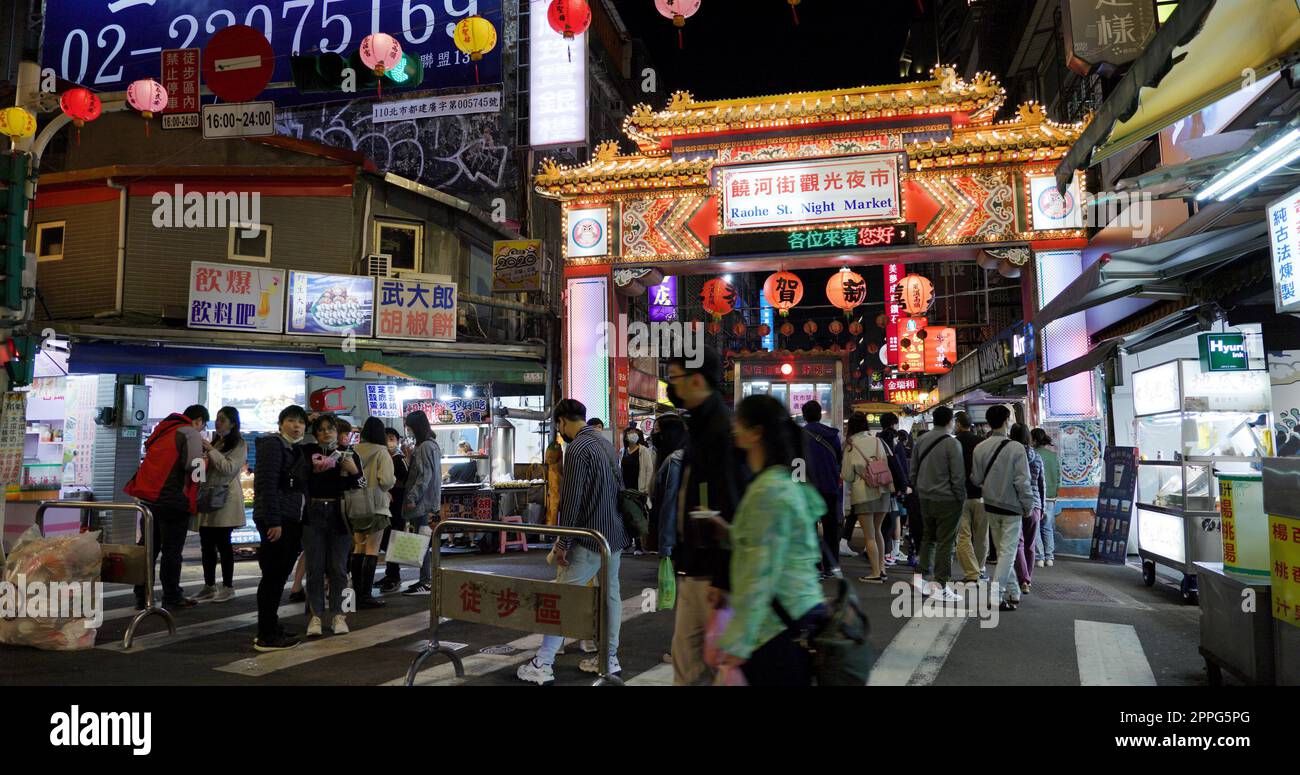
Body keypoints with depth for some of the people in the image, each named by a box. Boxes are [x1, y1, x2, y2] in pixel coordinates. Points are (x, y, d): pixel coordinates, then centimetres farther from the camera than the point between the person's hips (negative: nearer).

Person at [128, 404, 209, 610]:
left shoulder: (164, 429, 17)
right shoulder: (191, 433, -7)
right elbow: (193, 465, -19)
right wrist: (204, 461, 0)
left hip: (148, 496, 7)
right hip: (173, 499, -7)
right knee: (172, 550, 2)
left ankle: (142, 595, 21)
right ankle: (172, 597, 10)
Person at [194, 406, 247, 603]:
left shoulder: (239, 444, -3)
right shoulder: (215, 441, 19)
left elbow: (229, 468, -15)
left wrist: (211, 450, -12)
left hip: (225, 498, -7)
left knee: (222, 543, -5)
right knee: (206, 543, 8)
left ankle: (228, 587, 4)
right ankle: (209, 586, 17)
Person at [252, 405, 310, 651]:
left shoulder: (297, 450, 19)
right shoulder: (273, 445, -8)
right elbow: (267, 485, -16)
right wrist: (273, 521, -21)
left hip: (292, 520, 9)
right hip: (276, 520, -9)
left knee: (279, 575, 13)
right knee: (273, 575, -5)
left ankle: (270, 628, 21)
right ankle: (267, 637, 0)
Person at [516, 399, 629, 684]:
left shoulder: (577, 448, -15)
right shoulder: (606, 442, 12)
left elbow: (571, 500, -18)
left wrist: (563, 543, -12)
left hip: (592, 536, -9)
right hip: (616, 533, 9)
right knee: (611, 592, 14)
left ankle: (542, 665, 0)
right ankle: (609, 658, 22)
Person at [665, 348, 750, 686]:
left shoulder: (724, 430, -18)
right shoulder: (702, 426, 14)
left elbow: (732, 511, -22)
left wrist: (722, 577, -22)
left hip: (716, 571, -9)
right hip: (695, 568, 10)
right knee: (686, 653, 15)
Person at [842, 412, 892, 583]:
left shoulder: (850, 447, -7)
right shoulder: (878, 441, 1)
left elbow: (847, 476, -4)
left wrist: (841, 475, 17)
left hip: (863, 494, -4)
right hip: (882, 492, 4)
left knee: (869, 535, 3)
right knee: (877, 531, 19)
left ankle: (876, 573, 5)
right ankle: (881, 568, 20)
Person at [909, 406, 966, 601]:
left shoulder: (921, 440, 5)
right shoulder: (951, 443, -15)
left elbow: (913, 470, 11)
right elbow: (958, 475, -13)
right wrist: (961, 498, -3)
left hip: (925, 498, 7)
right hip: (946, 499, -6)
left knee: (928, 537, 20)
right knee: (945, 541, -1)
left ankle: (924, 574, 25)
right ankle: (940, 585, 0)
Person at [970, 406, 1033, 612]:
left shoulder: (980, 448, -3)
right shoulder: (1016, 448, -15)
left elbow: (976, 479, 0)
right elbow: (1022, 480, -15)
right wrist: (1028, 505, -4)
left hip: (991, 506, 5)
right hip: (1011, 506, -4)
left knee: (1002, 550, 16)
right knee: (1008, 552, -1)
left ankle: (1013, 593, 25)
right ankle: (995, 596, -6)